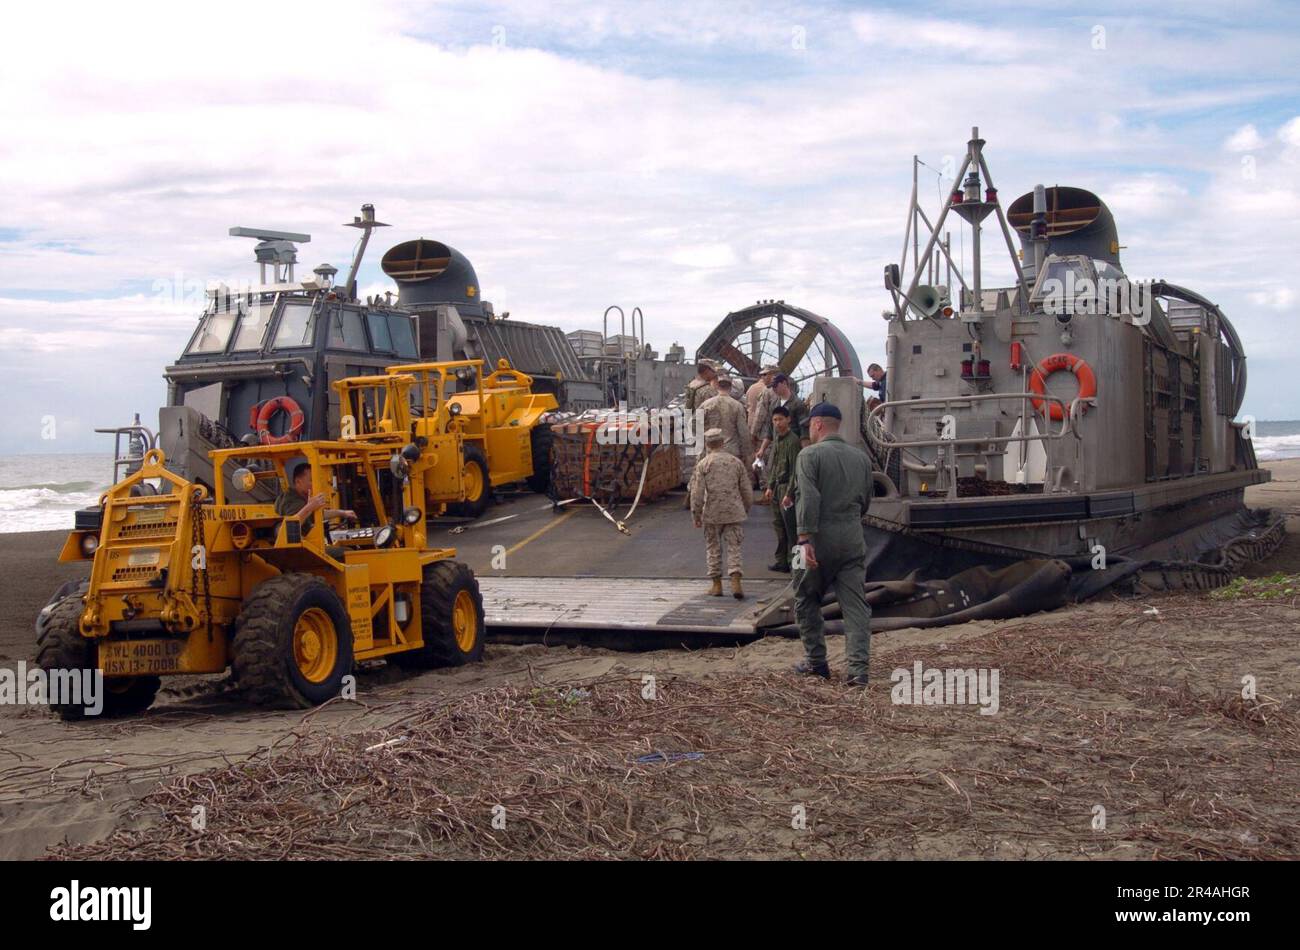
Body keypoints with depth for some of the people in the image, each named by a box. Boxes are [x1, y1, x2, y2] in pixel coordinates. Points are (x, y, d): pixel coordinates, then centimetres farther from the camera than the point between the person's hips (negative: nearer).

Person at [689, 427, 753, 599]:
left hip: (712, 514, -1)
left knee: (713, 548, 11)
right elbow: (747, 491, 7)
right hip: (734, 513, 1)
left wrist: (696, 515, 3)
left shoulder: (703, 464, -3)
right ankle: (736, 583, -9)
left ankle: (717, 585, 15)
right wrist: (746, 510, 21)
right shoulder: (736, 462, 3)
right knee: (734, 548, 3)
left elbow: (697, 493, -6)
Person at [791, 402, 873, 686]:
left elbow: (808, 500, -17)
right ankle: (858, 669, -7)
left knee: (807, 600, 13)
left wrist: (805, 539, -20)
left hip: (820, 538, -4)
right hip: (853, 540, 4)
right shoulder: (861, 457, 11)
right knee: (855, 604, 2)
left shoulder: (810, 455, -7)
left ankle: (816, 663, 17)